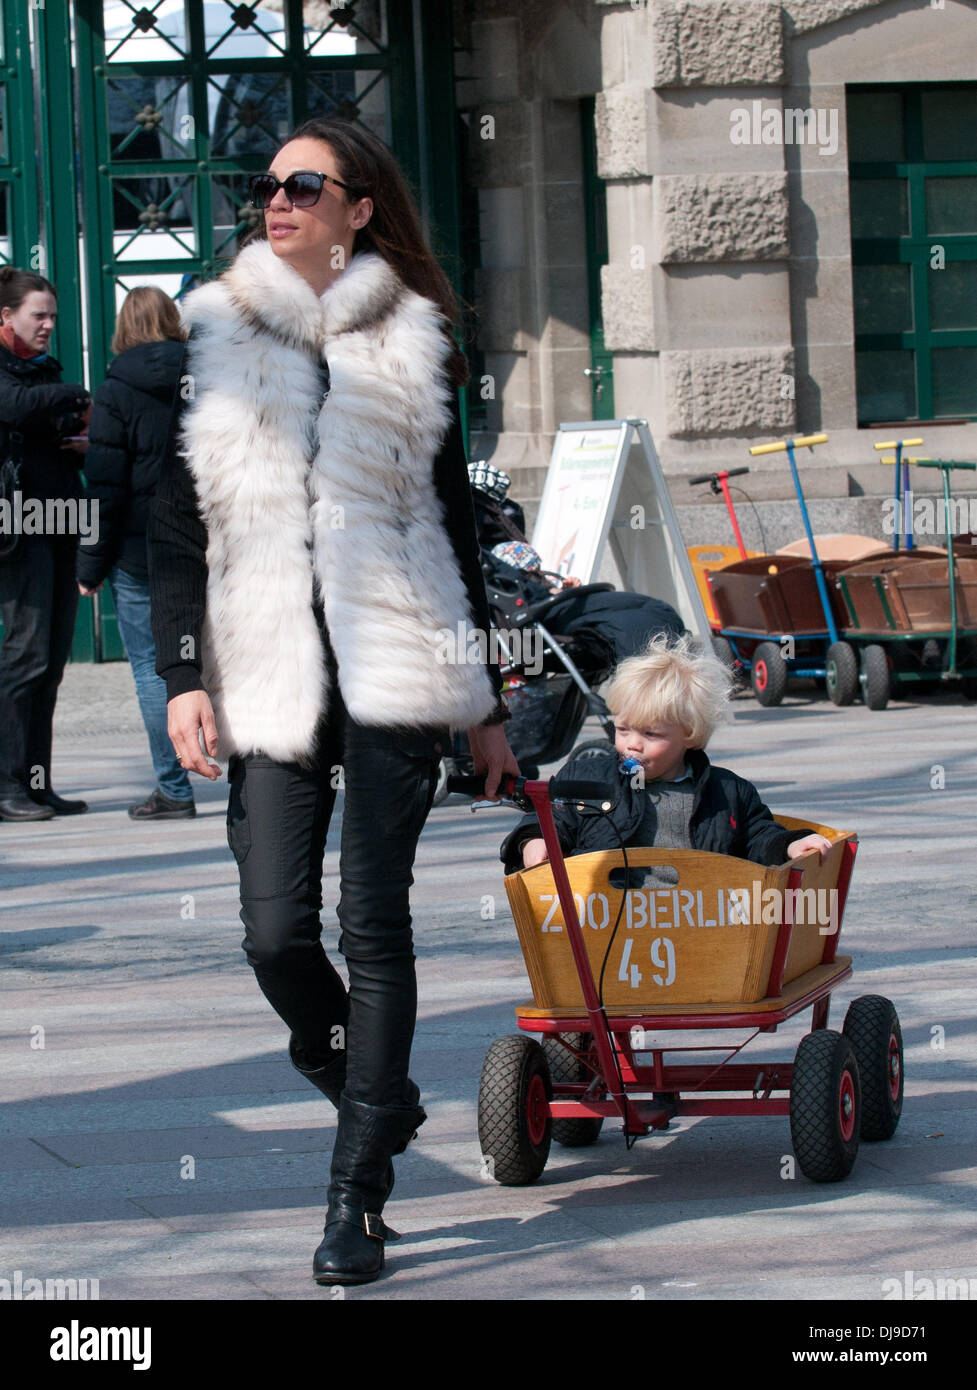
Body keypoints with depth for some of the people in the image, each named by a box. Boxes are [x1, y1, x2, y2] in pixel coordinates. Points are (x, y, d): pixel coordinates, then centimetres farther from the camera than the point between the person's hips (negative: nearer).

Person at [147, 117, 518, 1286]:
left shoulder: (411, 346, 10)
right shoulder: (212, 340, 9)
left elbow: (455, 528, 15)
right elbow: (175, 527, 8)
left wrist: (485, 703, 14)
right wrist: (182, 676, -3)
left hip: (394, 667, -1)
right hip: (267, 675, 1)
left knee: (372, 920, -7)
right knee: (276, 931, -7)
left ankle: (359, 1192, -2)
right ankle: (369, 1090, 23)